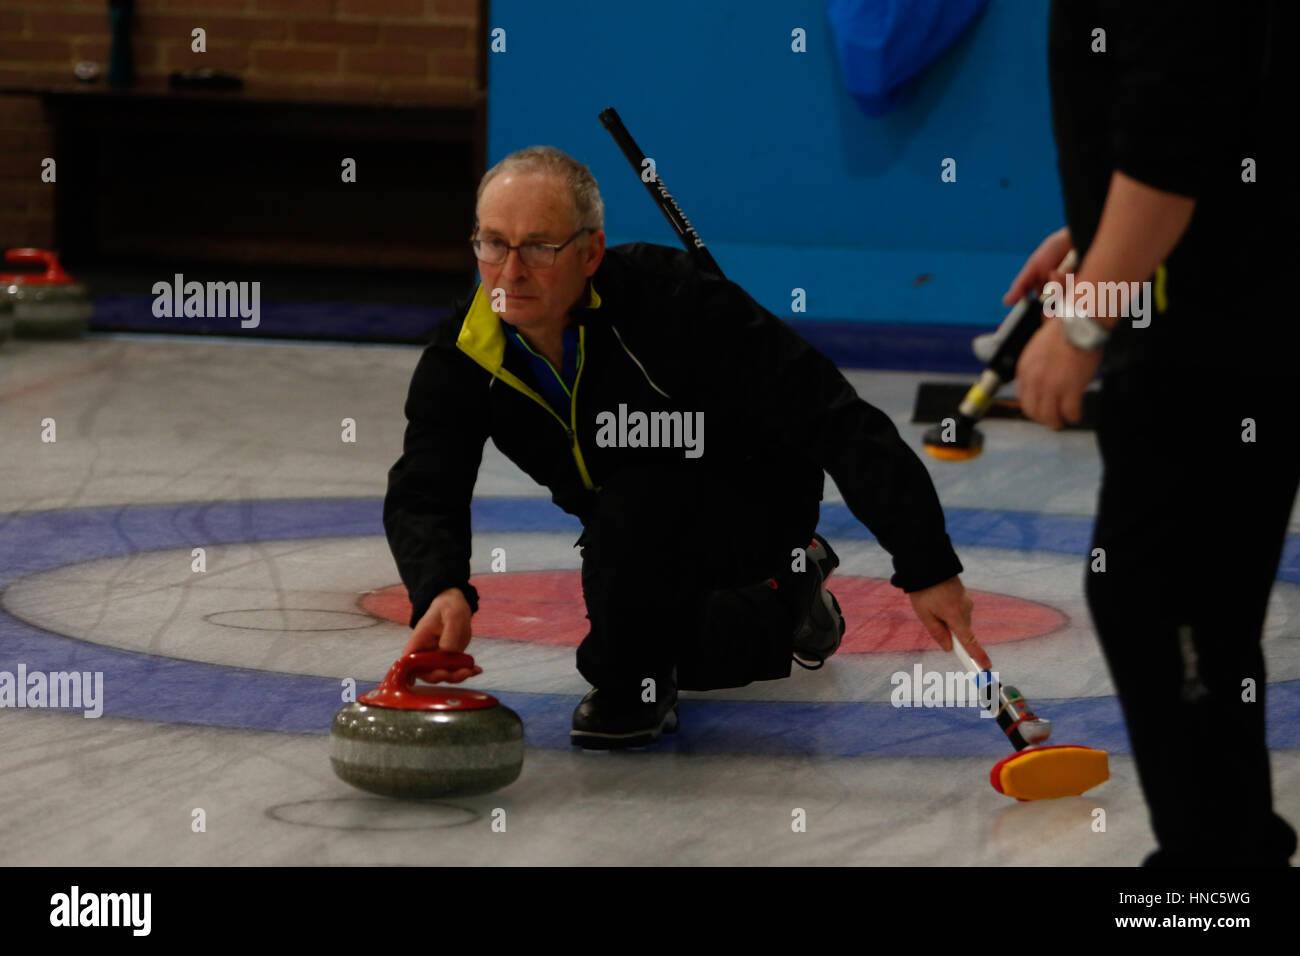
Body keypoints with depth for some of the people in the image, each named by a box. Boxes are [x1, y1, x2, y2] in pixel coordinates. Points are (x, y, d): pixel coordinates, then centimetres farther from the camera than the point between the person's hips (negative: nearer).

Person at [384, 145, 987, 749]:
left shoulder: (672, 301, -35)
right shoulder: (463, 355, -19)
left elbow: (841, 425, -35)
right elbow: (421, 492, -27)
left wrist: (927, 568, -39)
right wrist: (442, 591, -51)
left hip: (759, 502, -6)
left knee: (632, 512, -36)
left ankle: (636, 684, -10)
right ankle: (789, 599, 49)